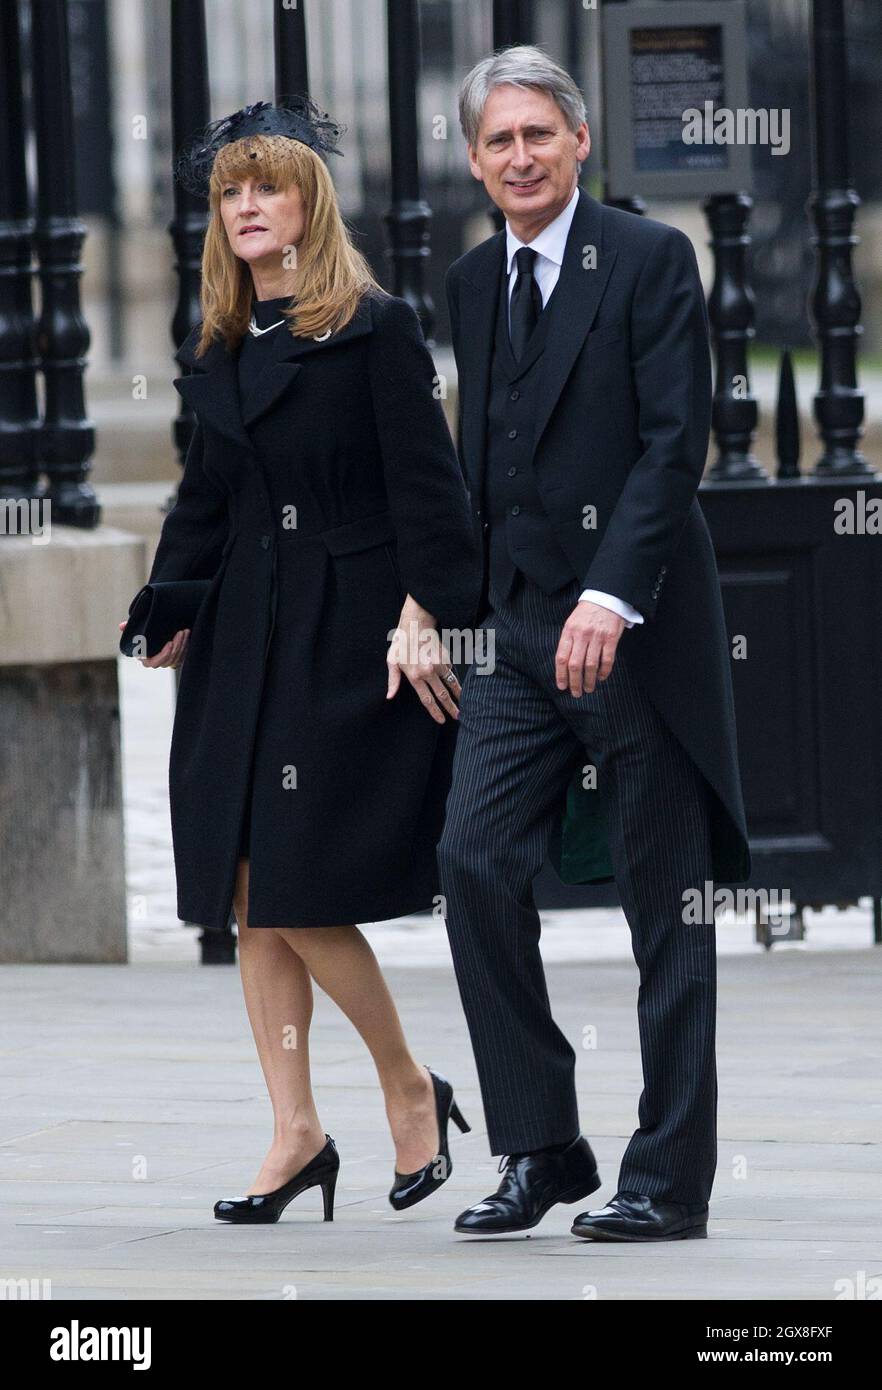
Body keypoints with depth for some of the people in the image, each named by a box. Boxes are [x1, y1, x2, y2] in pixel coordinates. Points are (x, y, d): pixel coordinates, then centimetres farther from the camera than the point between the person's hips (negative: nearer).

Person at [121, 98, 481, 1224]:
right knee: (252, 900, 2)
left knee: (300, 893, -12)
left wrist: (422, 615, -17)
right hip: (245, 643, 7)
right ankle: (296, 1133, 7)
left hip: (350, 639, -7)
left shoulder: (378, 330, -5)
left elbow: (424, 484, -9)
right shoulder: (219, 351, 13)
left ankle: (411, 1090, 8)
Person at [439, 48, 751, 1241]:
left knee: (666, 901, 0)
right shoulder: (469, 285, 13)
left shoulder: (649, 260, -6)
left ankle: (668, 1180, 5)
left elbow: (677, 439, -14)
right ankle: (540, 1148, 0)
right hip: (518, 628, 5)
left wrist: (610, 596, -23)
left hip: (637, 627, -5)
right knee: (477, 862, -8)